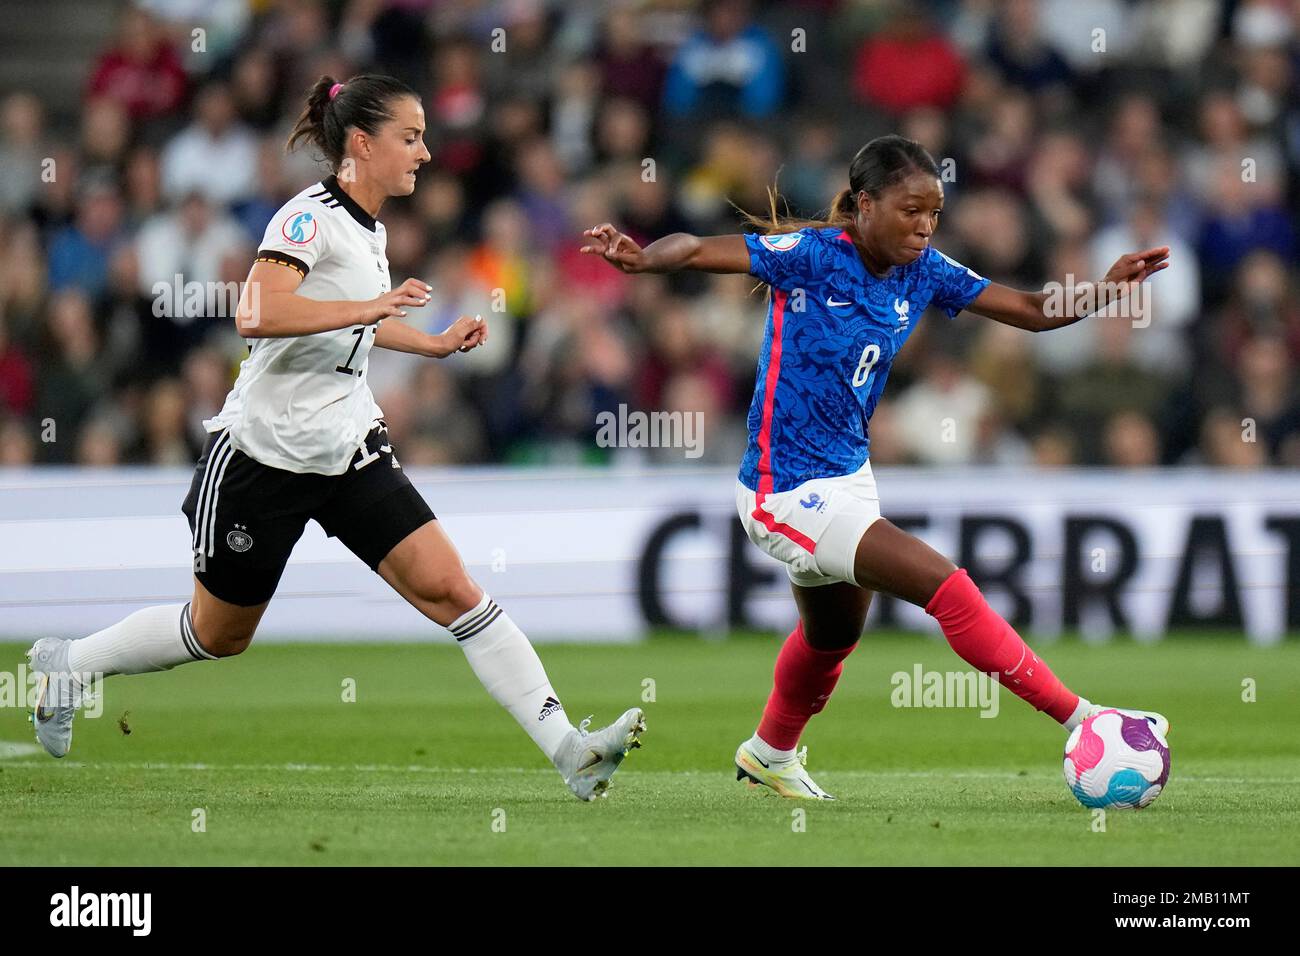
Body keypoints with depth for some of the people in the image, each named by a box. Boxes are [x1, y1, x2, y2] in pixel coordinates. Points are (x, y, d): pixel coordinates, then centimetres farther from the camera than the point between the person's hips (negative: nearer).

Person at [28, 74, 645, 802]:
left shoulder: (369, 229, 9)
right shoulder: (311, 217, -17)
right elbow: (256, 314, -33)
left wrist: (436, 344, 20)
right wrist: (370, 307, -36)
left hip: (349, 453, 6)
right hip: (265, 455, -6)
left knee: (453, 591, -9)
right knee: (219, 633, 11)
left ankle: (566, 747, -15)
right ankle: (67, 664, 35)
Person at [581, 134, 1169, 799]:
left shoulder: (922, 272, -1)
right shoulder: (812, 256, -20)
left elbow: (1034, 312, 1)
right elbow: (700, 250, -26)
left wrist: (1107, 290, -16)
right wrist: (640, 259, -46)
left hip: (847, 476, 9)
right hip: (788, 492, -9)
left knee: (834, 634, 30)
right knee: (947, 588, -17)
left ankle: (769, 756, 55)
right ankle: (1080, 720, -12)